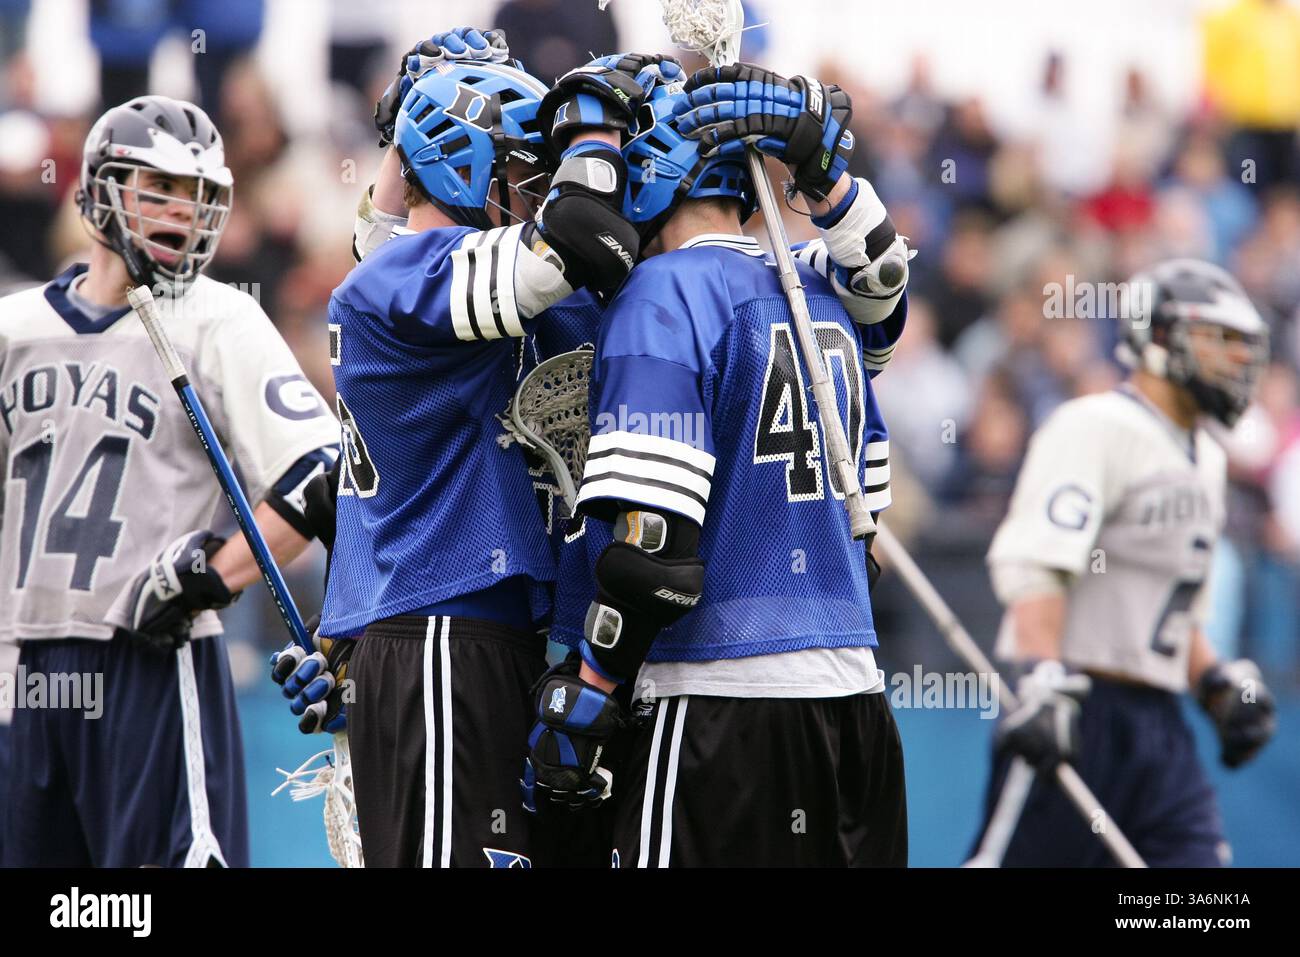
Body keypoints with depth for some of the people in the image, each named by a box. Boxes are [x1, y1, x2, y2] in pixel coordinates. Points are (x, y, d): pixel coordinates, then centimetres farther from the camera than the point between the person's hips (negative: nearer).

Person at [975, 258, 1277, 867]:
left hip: (1159, 724, 8)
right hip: (1079, 719, -8)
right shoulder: (1096, 427, -7)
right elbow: (1035, 564, -20)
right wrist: (1043, 681, -32)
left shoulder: (1206, 459, 22)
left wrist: (1216, 683, 16)